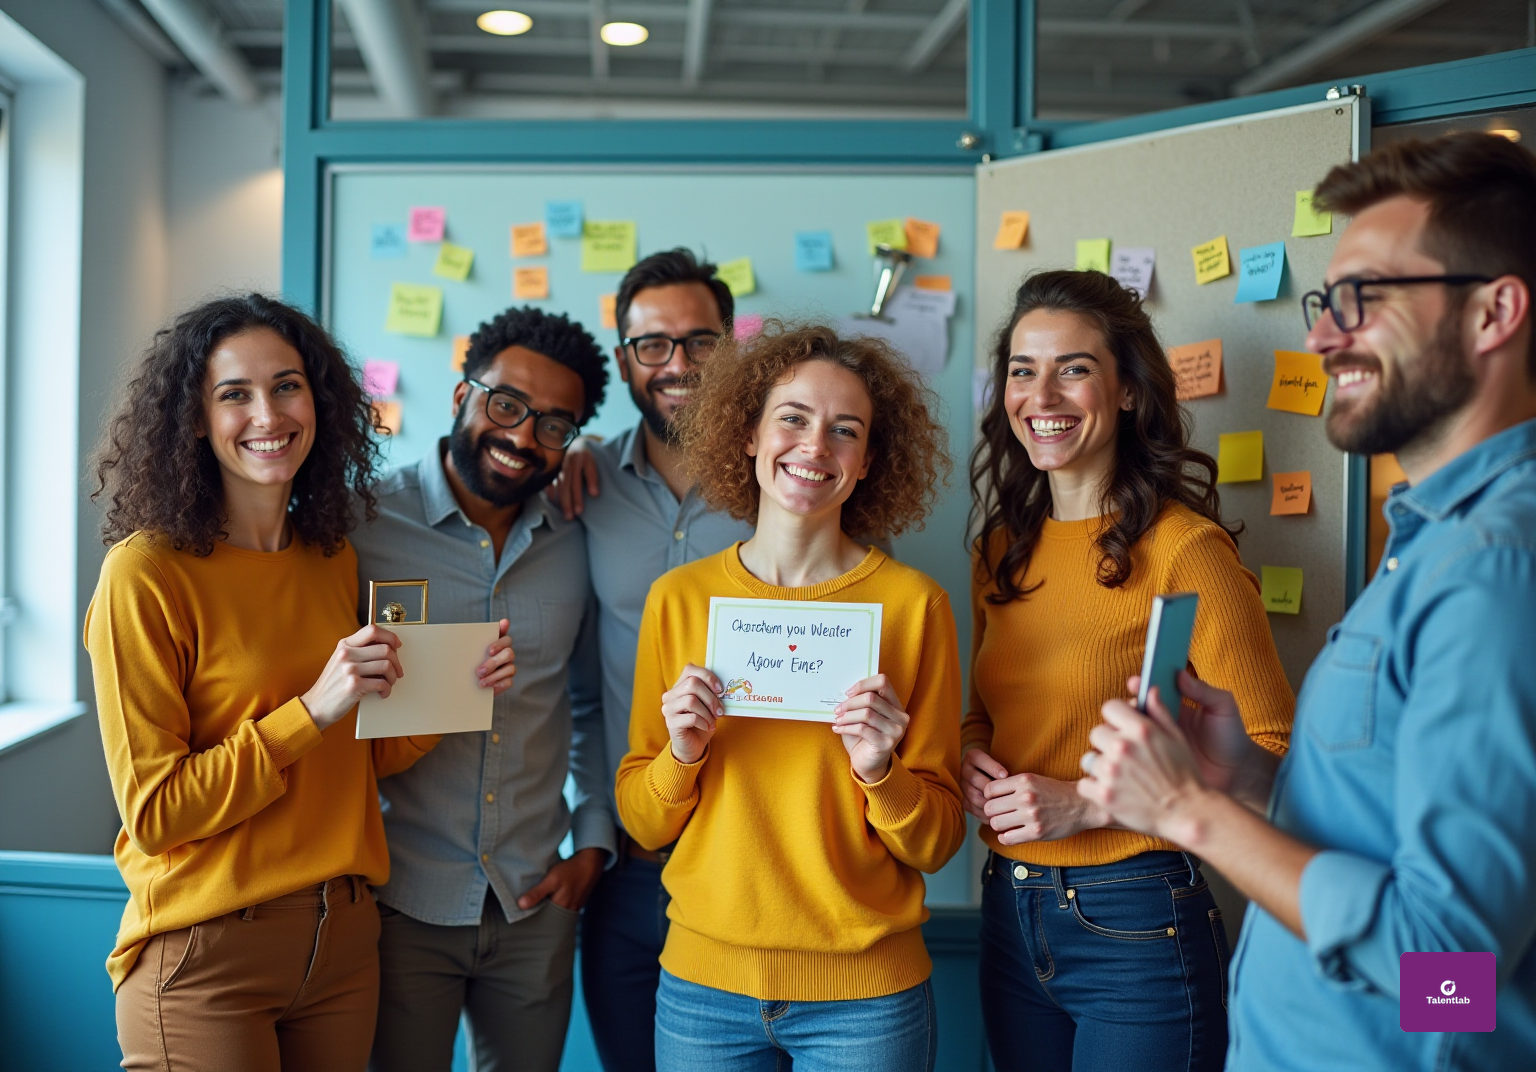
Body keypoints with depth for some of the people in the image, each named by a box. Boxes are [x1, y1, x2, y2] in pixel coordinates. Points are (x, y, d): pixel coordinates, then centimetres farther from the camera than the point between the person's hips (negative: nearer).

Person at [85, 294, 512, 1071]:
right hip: (205, 955, -5)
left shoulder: (335, 561, 5)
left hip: (344, 939, 6)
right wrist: (313, 710, -21)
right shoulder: (146, 575, -13)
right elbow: (153, 811, -14)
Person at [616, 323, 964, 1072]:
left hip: (864, 992, -1)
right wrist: (682, 756, -14)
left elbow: (936, 843, -2)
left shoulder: (912, 603, -7)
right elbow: (641, 823, 4)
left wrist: (880, 772, -20)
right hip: (702, 981, 2)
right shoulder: (678, 598, -2)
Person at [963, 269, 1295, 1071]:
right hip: (1009, 912, 6)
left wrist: (1086, 802, -19)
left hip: (1134, 923, -6)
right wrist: (972, 757, -3)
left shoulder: (1183, 550, -14)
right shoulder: (1003, 547, 6)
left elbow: (1269, 754, -14)